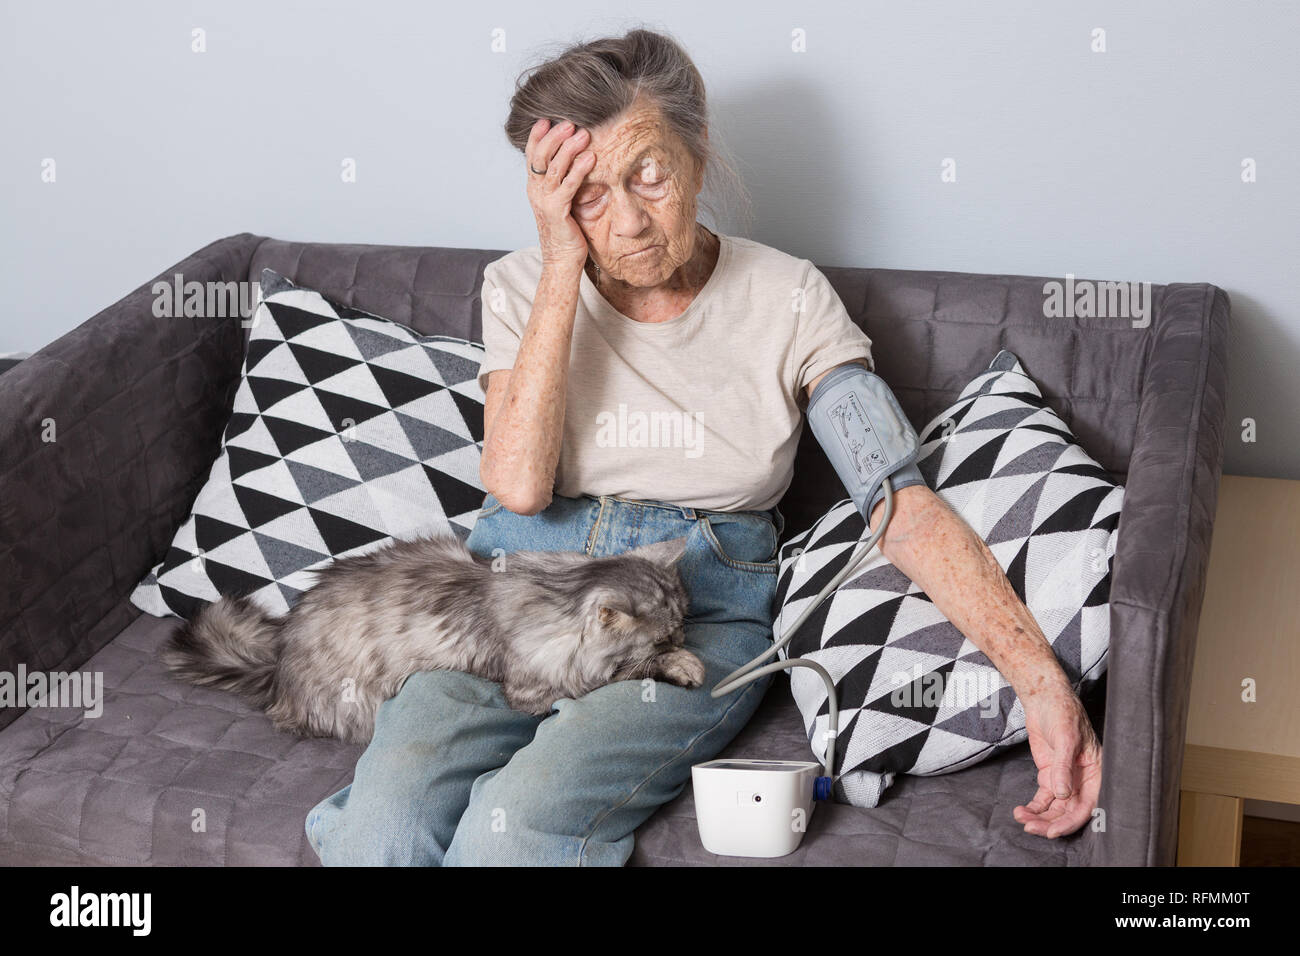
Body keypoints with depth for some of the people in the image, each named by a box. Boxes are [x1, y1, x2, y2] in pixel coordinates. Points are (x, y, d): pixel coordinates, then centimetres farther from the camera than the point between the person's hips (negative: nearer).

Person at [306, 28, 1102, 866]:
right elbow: (518, 482, -12)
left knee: (514, 830, -30)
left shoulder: (787, 300, -2)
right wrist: (563, 269, -15)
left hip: (700, 608, -1)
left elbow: (904, 502, -11)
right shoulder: (522, 286, 4)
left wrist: (1042, 678, -23)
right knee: (379, 830, -27)